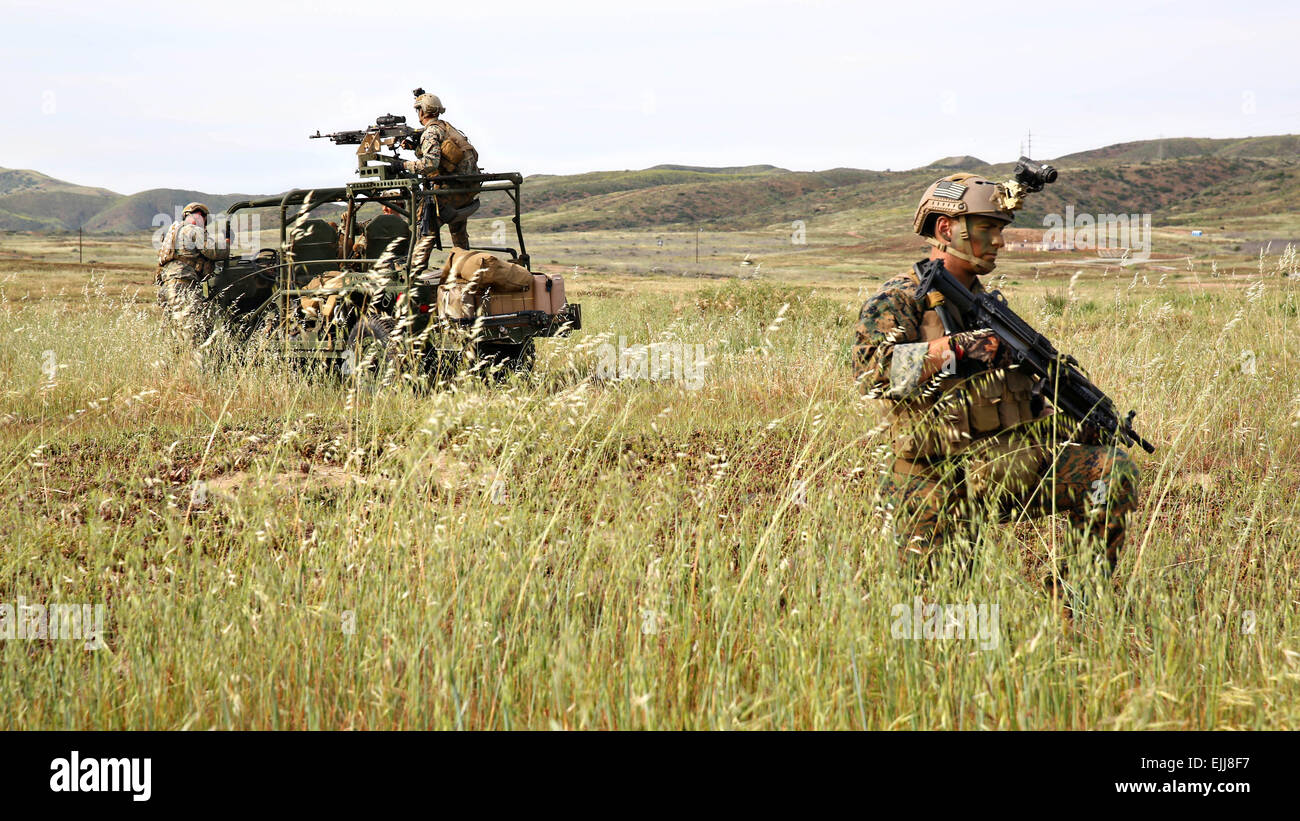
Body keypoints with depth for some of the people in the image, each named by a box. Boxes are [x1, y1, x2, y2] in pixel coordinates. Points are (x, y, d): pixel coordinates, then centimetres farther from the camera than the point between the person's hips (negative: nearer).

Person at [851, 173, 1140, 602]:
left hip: (1013, 468, 6)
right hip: (941, 485, -6)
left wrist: (1071, 428, 9)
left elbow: (1023, 393, 25)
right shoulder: (896, 301, -4)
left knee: (1114, 468, -13)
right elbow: (872, 371, -23)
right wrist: (951, 349, -33)